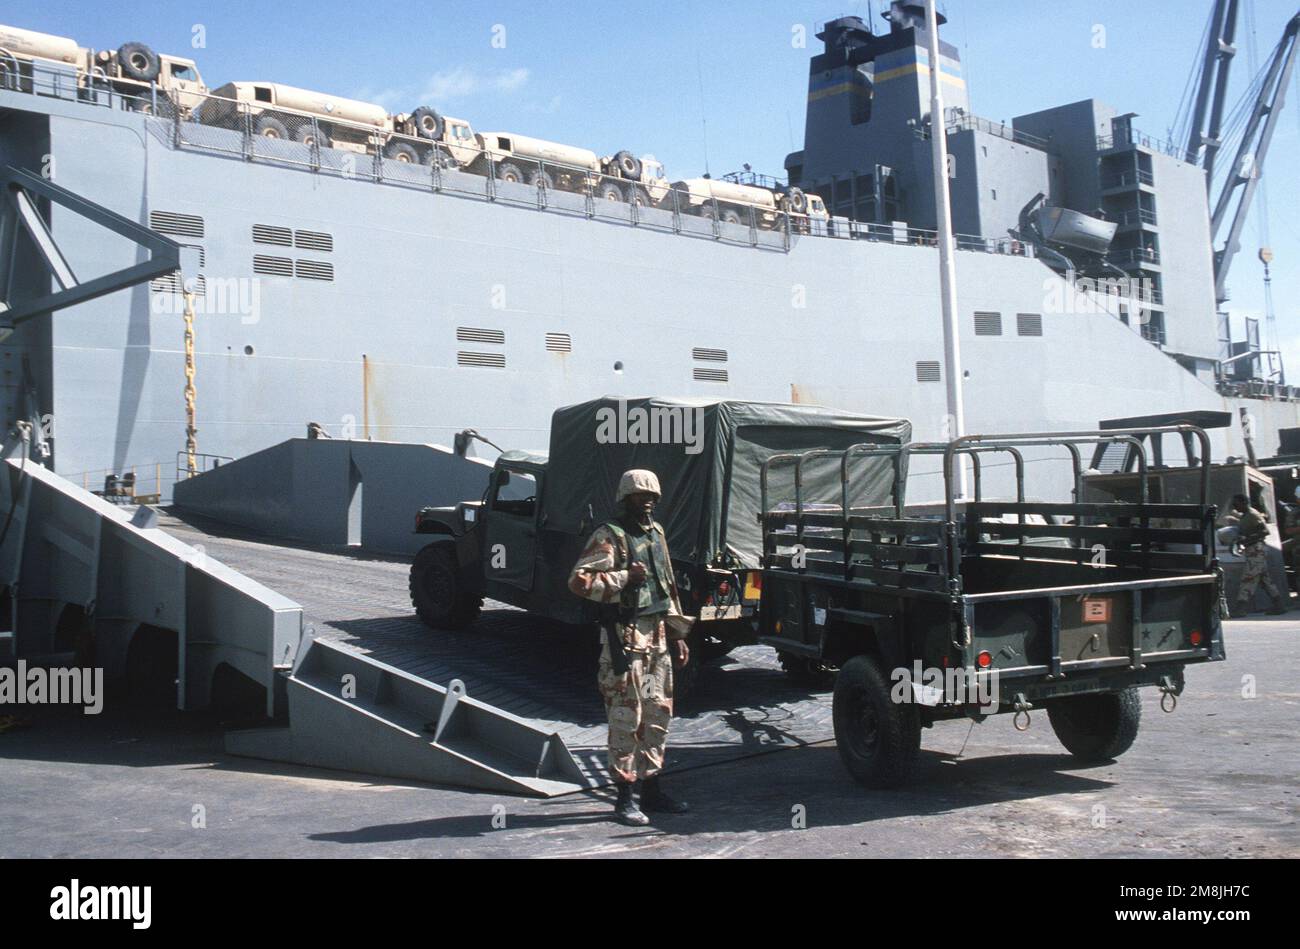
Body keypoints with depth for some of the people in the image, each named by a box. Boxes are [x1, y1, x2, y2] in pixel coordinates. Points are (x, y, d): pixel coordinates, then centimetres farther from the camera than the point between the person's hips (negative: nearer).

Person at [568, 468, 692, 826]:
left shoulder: (656, 532, 15)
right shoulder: (609, 537, -9)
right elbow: (578, 581, -19)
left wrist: (678, 635, 18)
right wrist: (625, 577, -21)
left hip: (658, 635, 8)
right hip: (627, 637, -8)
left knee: (658, 715, 13)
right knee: (627, 717, -5)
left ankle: (651, 788, 23)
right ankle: (625, 798, 2)